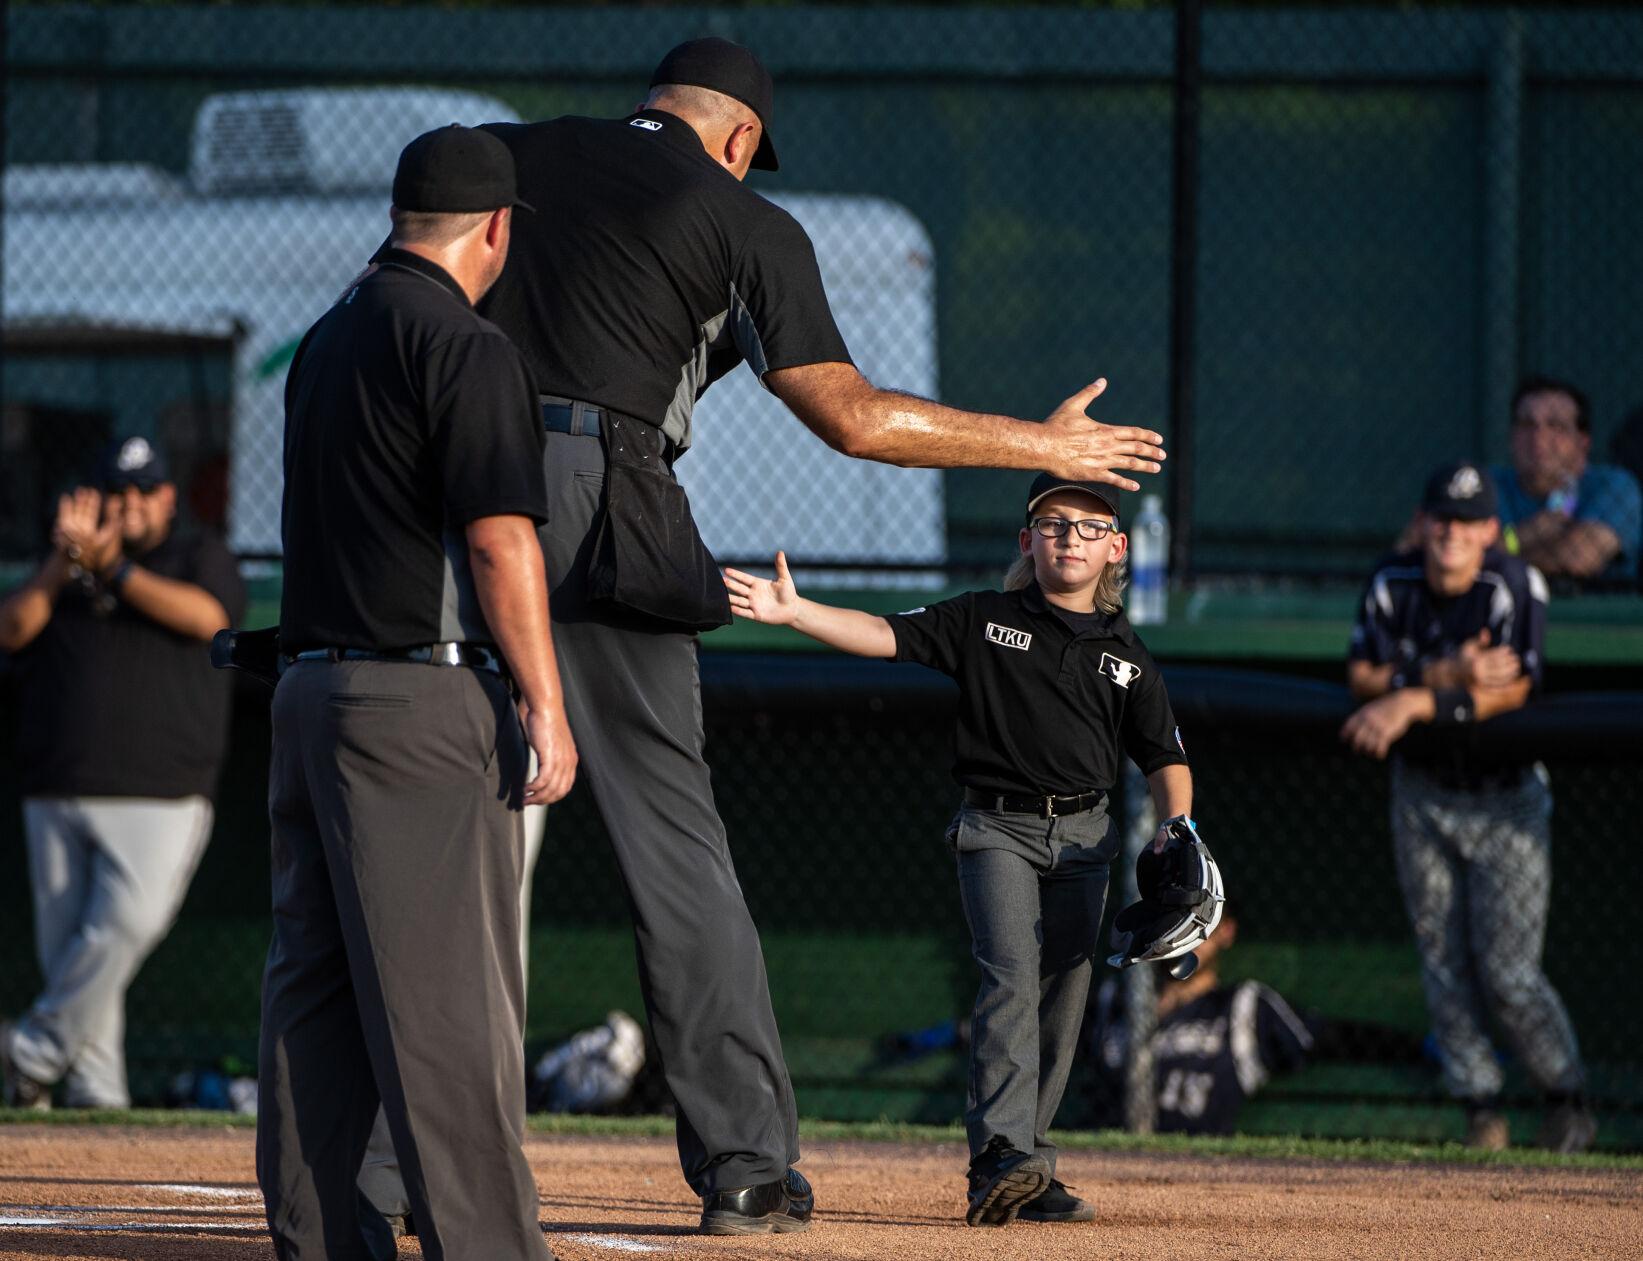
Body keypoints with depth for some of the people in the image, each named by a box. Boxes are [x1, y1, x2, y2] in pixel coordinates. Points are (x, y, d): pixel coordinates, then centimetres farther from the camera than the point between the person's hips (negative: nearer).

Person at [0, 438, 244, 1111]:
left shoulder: (200, 557, 12)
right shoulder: (63, 575, 18)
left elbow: (205, 615, -9)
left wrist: (113, 569, -8)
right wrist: (66, 563, -13)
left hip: (161, 796, -3)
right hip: (57, 797, 3)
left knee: (126, 921, -21)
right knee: (65, 947, 0)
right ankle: (93, 1095, 4)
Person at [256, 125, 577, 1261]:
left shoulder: (327, 343, 16)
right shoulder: (464, 348, -11)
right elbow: (498, 538, -17)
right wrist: (546, 706, -15)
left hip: (310, 690, 8)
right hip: (426, 695, -8)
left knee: (317, 975, 9)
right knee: (447, 990, -9)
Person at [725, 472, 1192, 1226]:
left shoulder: (1125, 655, 9)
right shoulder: (984, 621, 1)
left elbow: (1163, 757, 11)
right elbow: (885, 635, -7)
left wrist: (1175, 827, -8)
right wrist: (795, 613, -21)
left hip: (1082, 835, 4)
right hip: (997, 829, -4)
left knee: (1061, 1000, 3)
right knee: (1011, 977, -20)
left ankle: (1018, 1175, 11)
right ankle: (1005, 1156, -32)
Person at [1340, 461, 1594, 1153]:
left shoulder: (1514, 587, -18)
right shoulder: (1393, 583, -4)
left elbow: (1513, 691, -26)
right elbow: (1361, 677, -9)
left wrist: (1415, 702, -34)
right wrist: (1445, 676, -24)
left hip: (1505, 800, -4)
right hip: (1421, 795, 4)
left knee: (1508, 972, -8)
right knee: (1444, 966, 3)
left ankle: (1568, 1102, 12)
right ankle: (1482, 1113, 12)